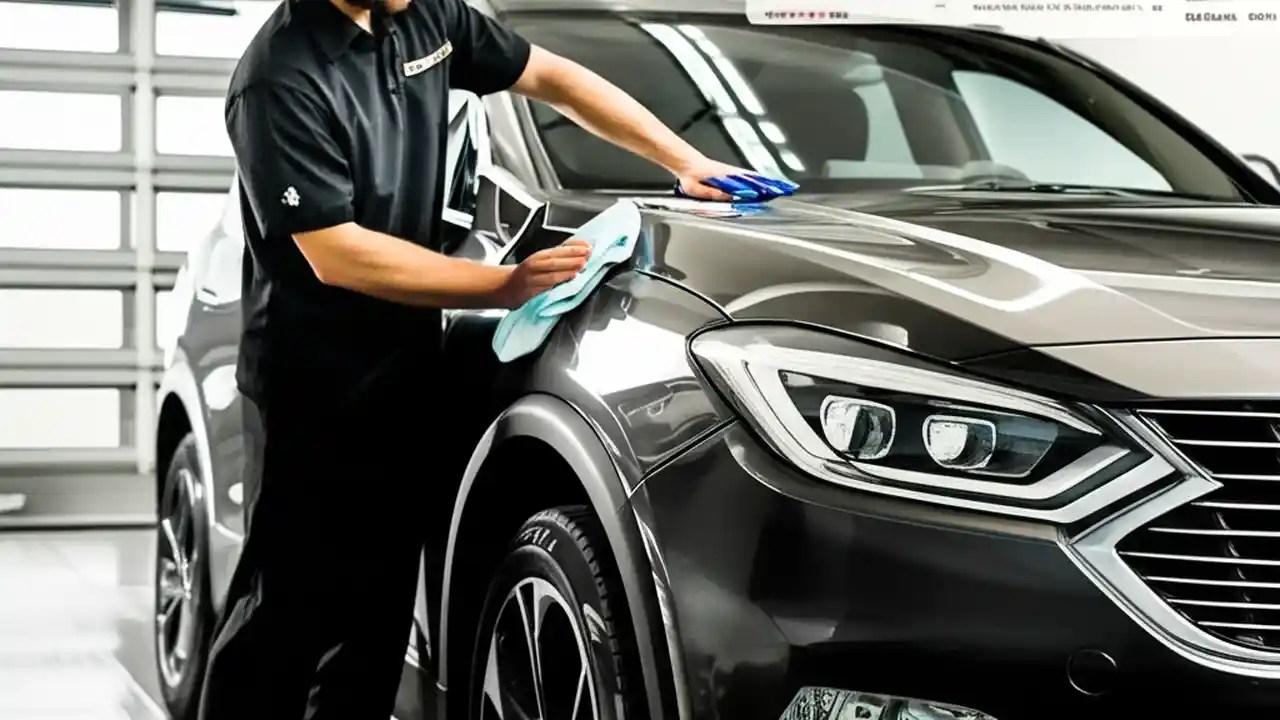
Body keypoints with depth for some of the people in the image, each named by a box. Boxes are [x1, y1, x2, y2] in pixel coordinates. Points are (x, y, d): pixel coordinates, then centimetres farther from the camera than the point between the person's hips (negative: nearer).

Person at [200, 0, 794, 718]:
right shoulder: (281, 80, -20)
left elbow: (555, 78, 13)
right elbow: (334, 255, -22)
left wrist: (687, 161, 6)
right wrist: (508, 285, -22)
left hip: (407, 367, 7)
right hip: (315, 385, -7)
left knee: (378, 600, 11)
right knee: (289, 603, -4)